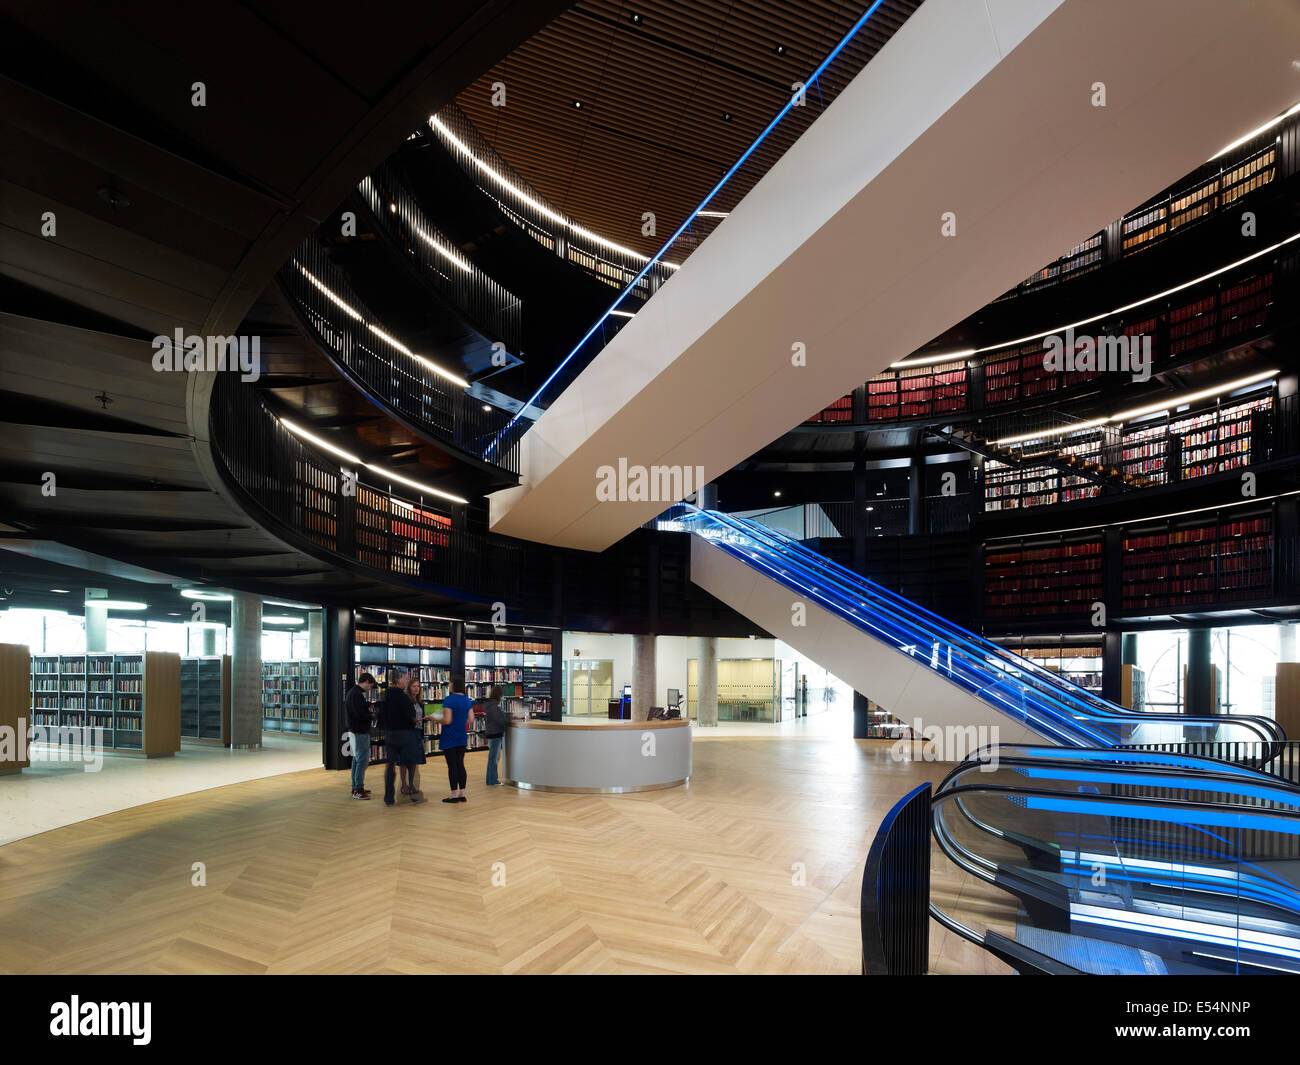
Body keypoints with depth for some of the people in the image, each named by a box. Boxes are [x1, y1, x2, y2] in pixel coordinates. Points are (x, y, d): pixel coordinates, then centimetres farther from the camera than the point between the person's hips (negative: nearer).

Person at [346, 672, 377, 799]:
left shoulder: (352, 691, 13)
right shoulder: (357, 694, -19)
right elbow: (360, 714, -24)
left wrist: (369, 704, 7)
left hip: (355, 730, 11)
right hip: (360, 731, -11)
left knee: (357, 759, 16)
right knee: (362, 759, -7)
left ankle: (356, 788, 23)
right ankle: (358, 789, -4)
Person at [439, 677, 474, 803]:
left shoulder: (449, 700, -15)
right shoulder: (467, 700, 6)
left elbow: (447, 720, -20)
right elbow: (471, 720, 6)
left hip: (449, 739, -6)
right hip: (462, 738, 6)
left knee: (452, 766, 0)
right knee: (460, 764, 10)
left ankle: (454, 795, 5)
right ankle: (462, 794, 12)